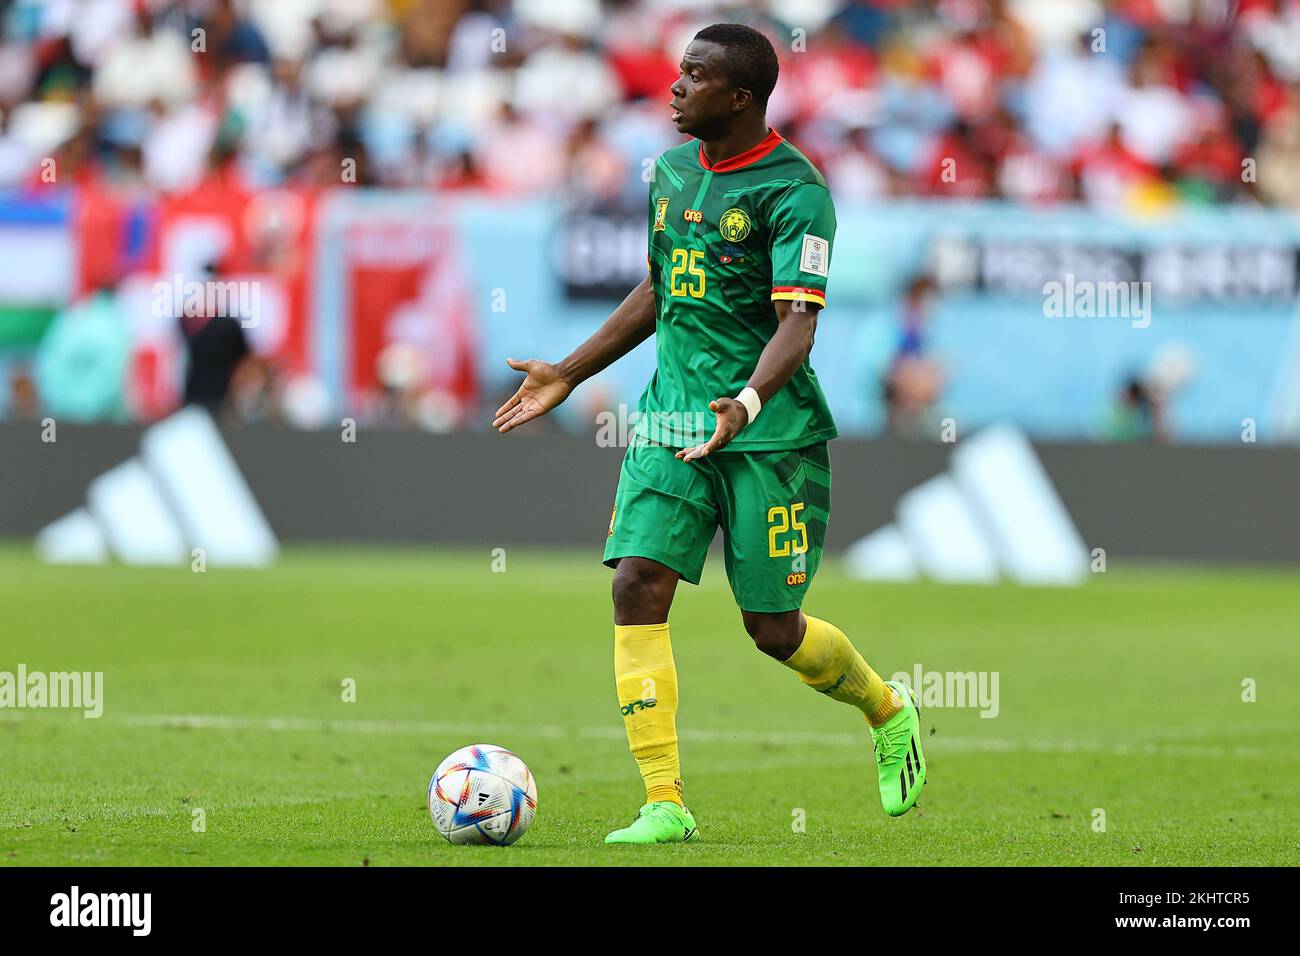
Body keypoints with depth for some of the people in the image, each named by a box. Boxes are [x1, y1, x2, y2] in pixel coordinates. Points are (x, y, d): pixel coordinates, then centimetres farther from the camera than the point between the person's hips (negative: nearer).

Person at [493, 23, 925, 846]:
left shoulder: (795, 190, -12)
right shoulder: (674, 173, 11)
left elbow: (798, 321, -21)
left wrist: (748, 403, -38)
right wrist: (567, 375, 26)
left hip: (769, 436, -6)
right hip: (671, 421, 6)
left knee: (774, 629, -1)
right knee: (637, 586, -12)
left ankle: (890, 713, 31)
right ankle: (666, 805, -10)